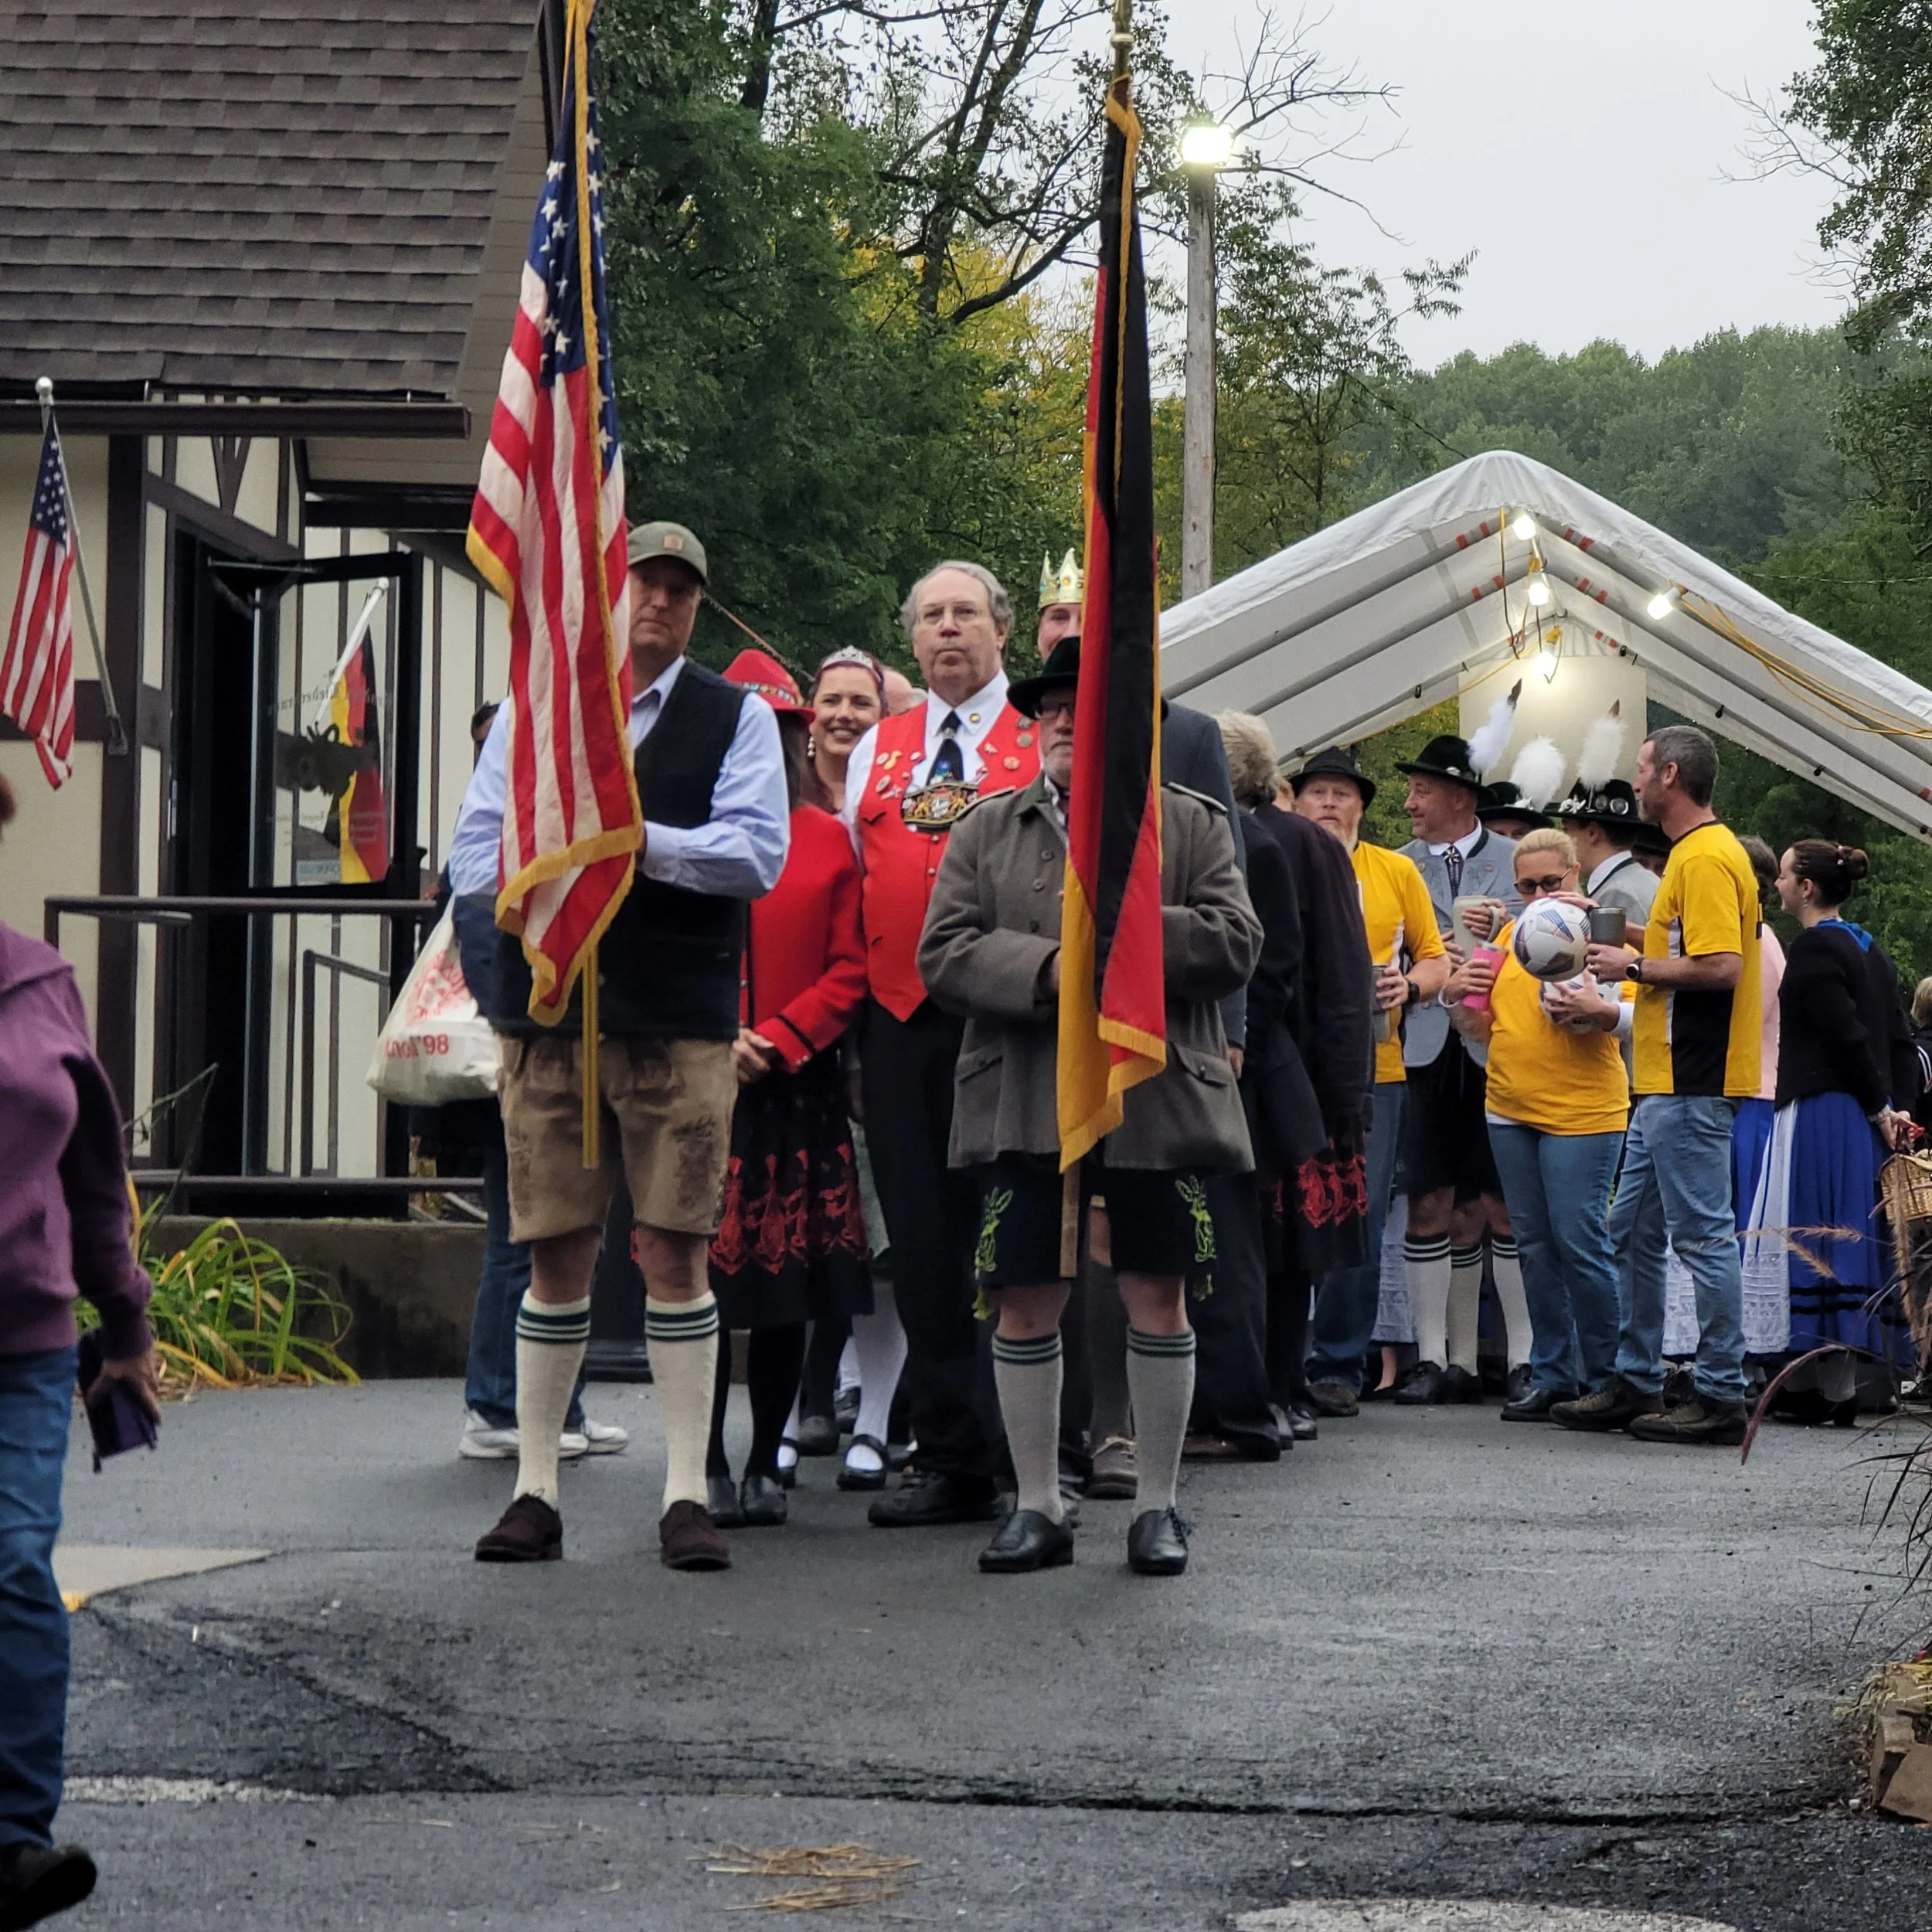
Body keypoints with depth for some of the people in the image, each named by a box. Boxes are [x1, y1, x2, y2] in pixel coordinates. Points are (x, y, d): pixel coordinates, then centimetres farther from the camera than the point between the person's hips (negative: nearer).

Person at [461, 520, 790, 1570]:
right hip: (549, 1012, 2)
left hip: (680, 1021, -2)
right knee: (555, 1257, 4)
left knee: (675, 1254, -2)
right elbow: (479, 846, 7)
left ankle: (686, 1496, 3)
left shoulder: (736, 717, 7)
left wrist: (638, 840, -13)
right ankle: (535, 1491, 10)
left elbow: (758, 853, -5)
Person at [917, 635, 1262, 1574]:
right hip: (1024, 1104, 1)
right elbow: (942, 953, 2)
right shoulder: (986, 830, 13)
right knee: (1026, 1303, 2)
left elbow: (1236, 941, -2)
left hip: (1156, 1099, -1)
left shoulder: (1192, 825, 9)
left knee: (1158, 1298, 1)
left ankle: (1157, 1507, 11)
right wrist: (1049, 970, -14)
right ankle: (1038, 1506, 13)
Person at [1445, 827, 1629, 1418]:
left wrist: (1601, 1010, -29)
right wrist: (1459, 998, 0)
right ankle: (1552, 1374, 14)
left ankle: (1606, 1378, 0)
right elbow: (1484, 1028, 20)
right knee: (1535, 1245, 8)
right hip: (1510, 1109, 6)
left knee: (1579, 1243, -9)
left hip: (1581, 1114, -6)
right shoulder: (1511, 933, 14)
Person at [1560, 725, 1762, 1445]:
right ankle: (1635, 1384, 20)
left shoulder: (1707, 858, -16)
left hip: (1691, 1087, -11)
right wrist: (1633, 939, 19)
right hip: (1665, 1084, 11)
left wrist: (1635, 967, -15)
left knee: (1702, 1234, -7)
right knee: (1633, 1231, 14)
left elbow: (1722, 966, -25)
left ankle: (1721, 1396, -3)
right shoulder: (1693, 852, 18)